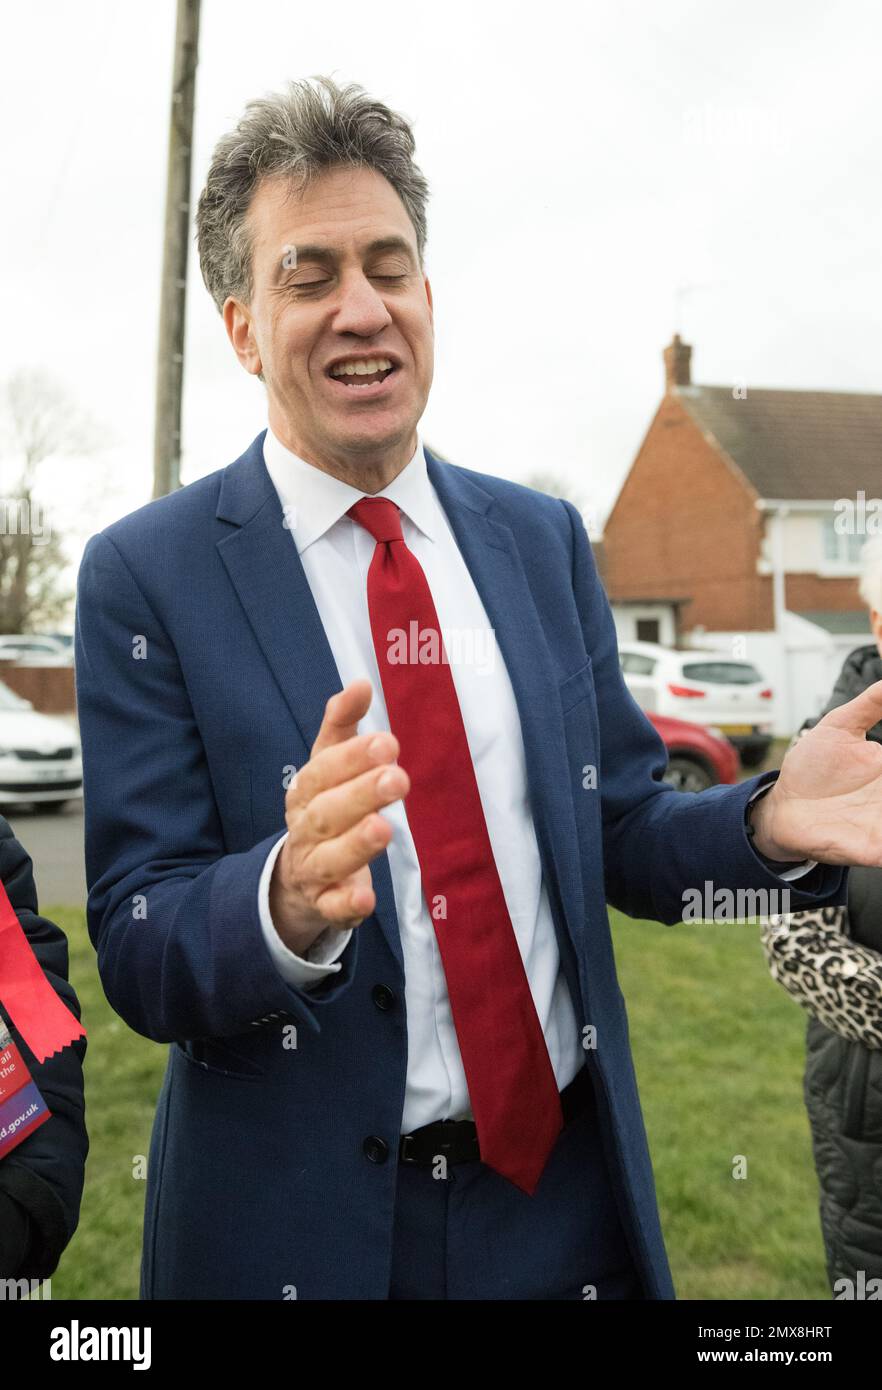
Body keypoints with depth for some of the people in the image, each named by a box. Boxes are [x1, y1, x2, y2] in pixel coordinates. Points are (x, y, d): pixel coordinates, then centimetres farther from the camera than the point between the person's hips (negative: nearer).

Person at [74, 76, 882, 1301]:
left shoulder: (545, 539, 1)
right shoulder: (144, 576, -11)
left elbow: (619, 837, 5)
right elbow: (139, 957, -13)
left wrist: (769, 824, -15)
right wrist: (288, 899, -34)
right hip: (309, 1223, -3)